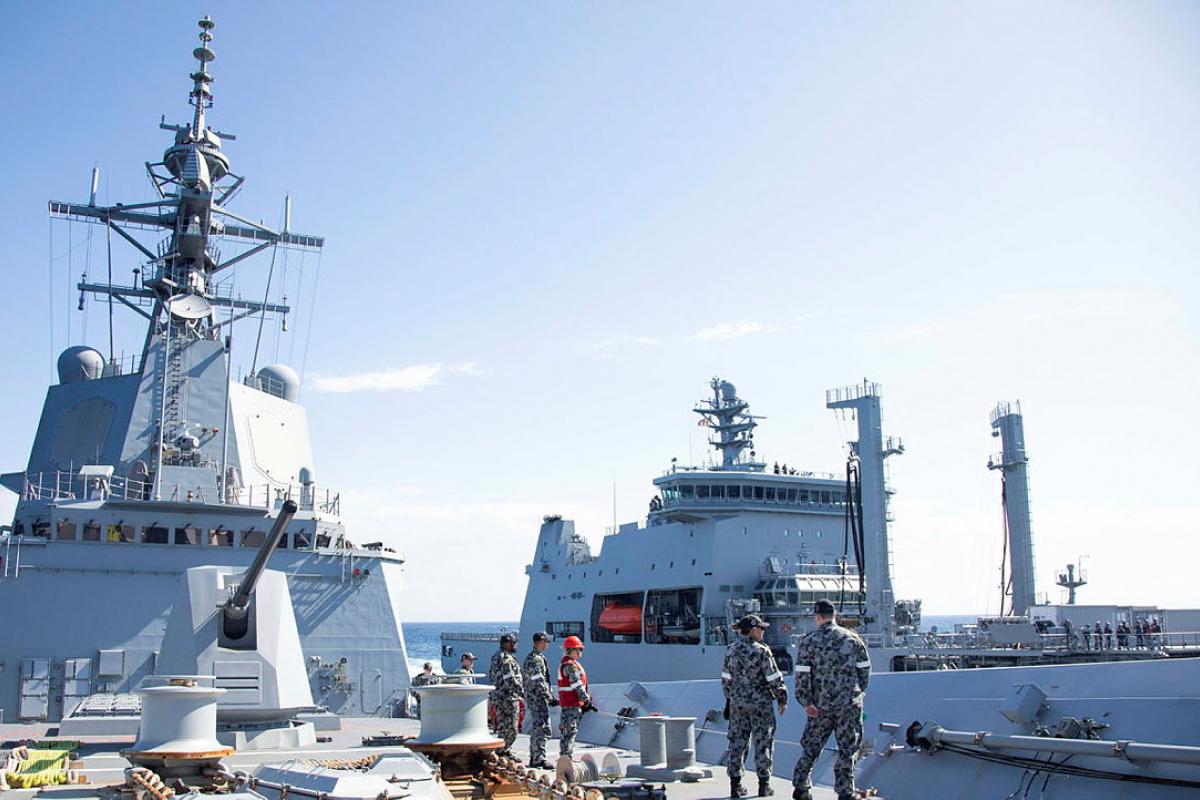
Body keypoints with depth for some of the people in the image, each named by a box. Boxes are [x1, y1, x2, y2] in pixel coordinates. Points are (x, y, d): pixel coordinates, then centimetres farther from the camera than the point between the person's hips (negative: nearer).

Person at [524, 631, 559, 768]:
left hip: (534, 699, 11)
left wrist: (551, 696, 21)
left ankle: (534, 758, 21)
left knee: (536, 729, 15)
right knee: (543, 729, -10)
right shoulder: (535, 659, -16)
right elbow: (539, 682, -22)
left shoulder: (534, 657, 17)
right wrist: (550, 698, -19)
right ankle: (539, 759, -11)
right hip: (538, 699, -11)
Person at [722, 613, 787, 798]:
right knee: (763, 742, 5)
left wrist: (728, 700, 21)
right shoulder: (762, 651, -13)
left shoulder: (731, 650, 4)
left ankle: (735, 784, 10)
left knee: (737, 741, 9)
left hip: (737, 701, 5)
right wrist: (782, 699, 1)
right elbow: (774, 679, -11)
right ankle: (764, 785, 8)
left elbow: (726, 678, 11)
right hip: (760, 702, -5)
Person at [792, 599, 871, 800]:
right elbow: (865, 669, 5)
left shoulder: (808, 641, -6)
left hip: (820, 705, 0)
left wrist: (806, 702, -4)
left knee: (811, 746, 14)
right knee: (847, 749, 8)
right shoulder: (853, 638, 0)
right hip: (850, 704, 0)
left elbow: (802, 675, -10)